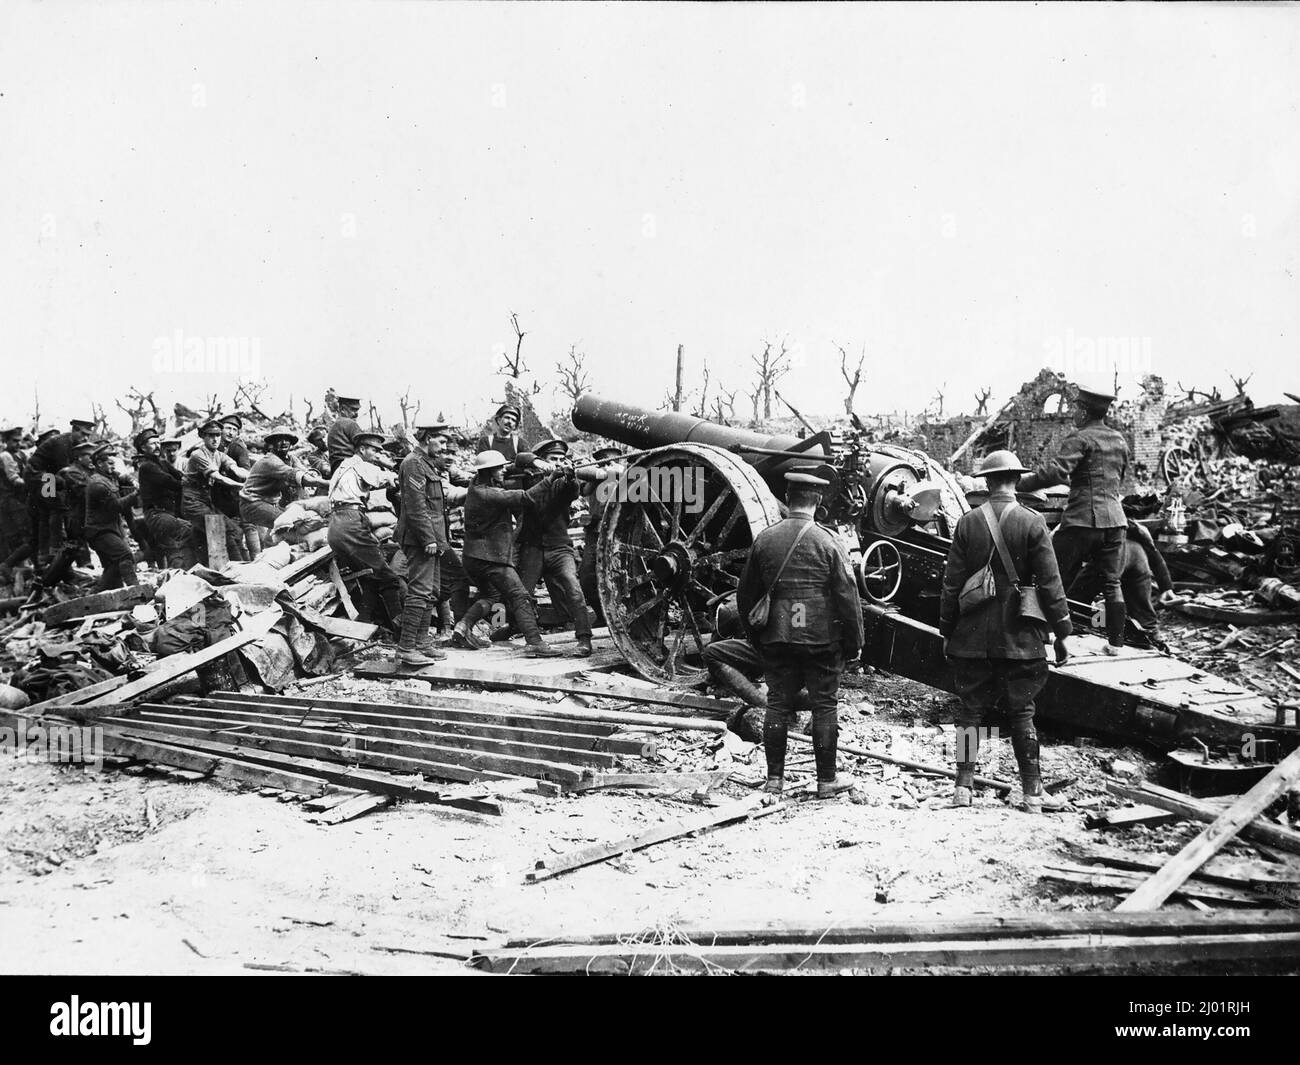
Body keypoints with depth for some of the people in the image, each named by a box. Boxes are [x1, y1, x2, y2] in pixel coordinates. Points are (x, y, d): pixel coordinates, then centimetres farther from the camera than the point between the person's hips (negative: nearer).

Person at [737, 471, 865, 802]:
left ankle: (774, 782, 10)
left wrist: (756, 636, 19)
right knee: (823, 706, 6)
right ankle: (827, 781, 14)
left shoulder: (764, 539, 1)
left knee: (777, 705, 8)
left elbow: (745, 595, 8)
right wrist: (854, 642, 1)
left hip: (777, 639, 3)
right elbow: (847, 596, -8)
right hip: (821, 639, -3)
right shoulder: (827, 543, -9)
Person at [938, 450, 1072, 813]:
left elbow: (952, 584, 0)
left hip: (972, 637, 1)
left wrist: (946, 631, 8)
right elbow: (1050, 584, -6)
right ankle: (1032, 793, 11)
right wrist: (1062, 633, 1)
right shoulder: (1033, 524, -6)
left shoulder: (967, 523, -2)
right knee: (1021, 713, 8)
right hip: (1019, 638, -1)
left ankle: (964, 786, 8)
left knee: (971, 710, 9)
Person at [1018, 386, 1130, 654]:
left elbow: (1055, 471, -23)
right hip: (1114, 519, 7)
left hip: (1082, 520, -7)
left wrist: (1020, 485, -16)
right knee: (1112, 584, 11)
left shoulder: (1080, 439, -10)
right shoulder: (1119, 440, 14)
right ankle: (1115, 641, 12)